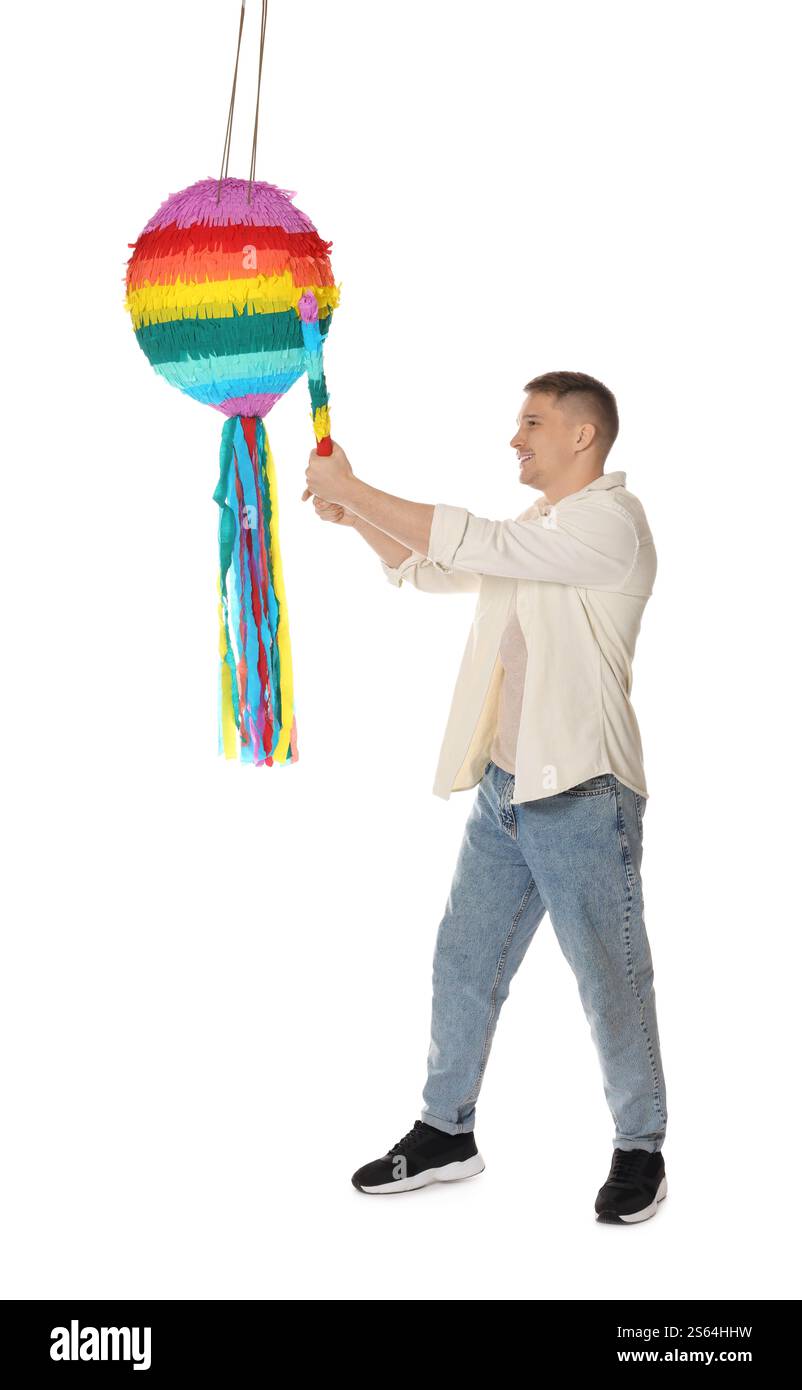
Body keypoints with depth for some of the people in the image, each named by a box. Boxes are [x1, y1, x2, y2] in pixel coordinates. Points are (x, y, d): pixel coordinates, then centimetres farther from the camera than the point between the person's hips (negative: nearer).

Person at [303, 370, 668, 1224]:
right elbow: (426, 569, 25)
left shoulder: (609, 521, -13)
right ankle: (447, 1133, 25)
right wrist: (353, 515, 9)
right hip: (504, 786, 9)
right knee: (463, 961, 13)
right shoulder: (537, 529, 17)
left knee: (611, 979, 3)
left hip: (581, 792, -9)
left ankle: (640, 1150, 18)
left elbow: (468, 544, -22)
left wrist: (353, 489, -16)